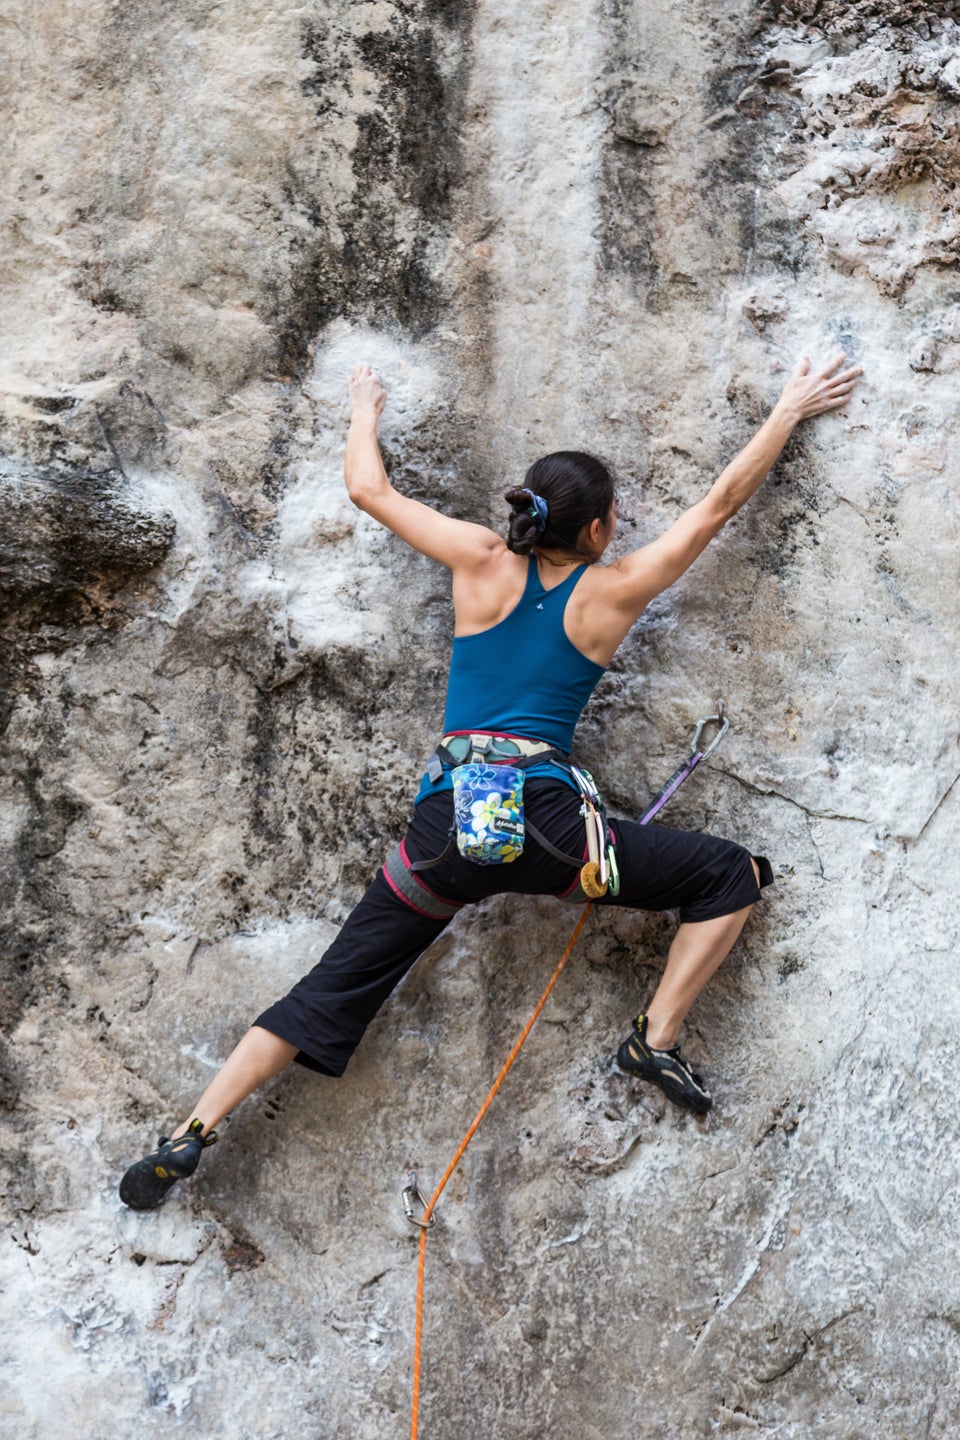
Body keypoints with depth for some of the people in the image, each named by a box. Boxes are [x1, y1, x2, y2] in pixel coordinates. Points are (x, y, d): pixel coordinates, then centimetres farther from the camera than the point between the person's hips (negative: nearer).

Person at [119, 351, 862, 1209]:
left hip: (446, 821, 3)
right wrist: (792, 409, 25)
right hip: (541, 822, -3)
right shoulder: (613, 591, 4)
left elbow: (368, 490, 17)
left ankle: (194, 1134, 7)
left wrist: (365, 412, 37)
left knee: (333, 989, 12)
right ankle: (658, 1039, 4)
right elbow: (720, 503, 13)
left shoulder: (485, 563, 8)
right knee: (732, 876, 12)